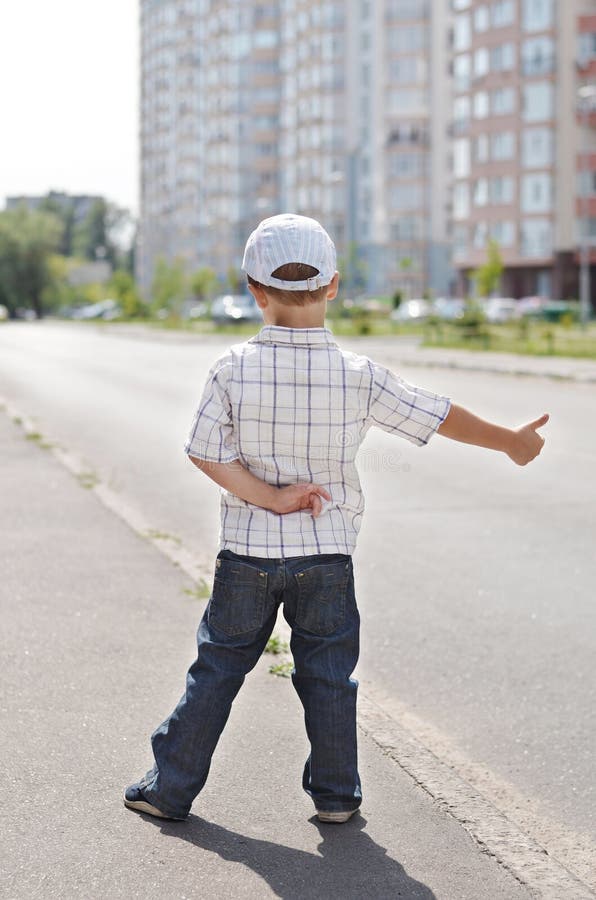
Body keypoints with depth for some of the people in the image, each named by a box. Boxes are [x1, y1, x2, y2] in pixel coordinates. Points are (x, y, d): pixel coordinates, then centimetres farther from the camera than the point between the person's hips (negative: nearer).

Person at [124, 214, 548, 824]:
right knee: (328, 674, 13)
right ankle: (335, 794, 21)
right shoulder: (360, 375, -10)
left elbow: (206, 455, -11)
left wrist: (268, 497, -9)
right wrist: (511, 441, 12)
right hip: (328, 555, 0)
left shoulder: (234, 369, -10)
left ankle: (170, 787, 19)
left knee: (218, 669, 11)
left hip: (247, 552, 0)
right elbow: (440, 418, -1)